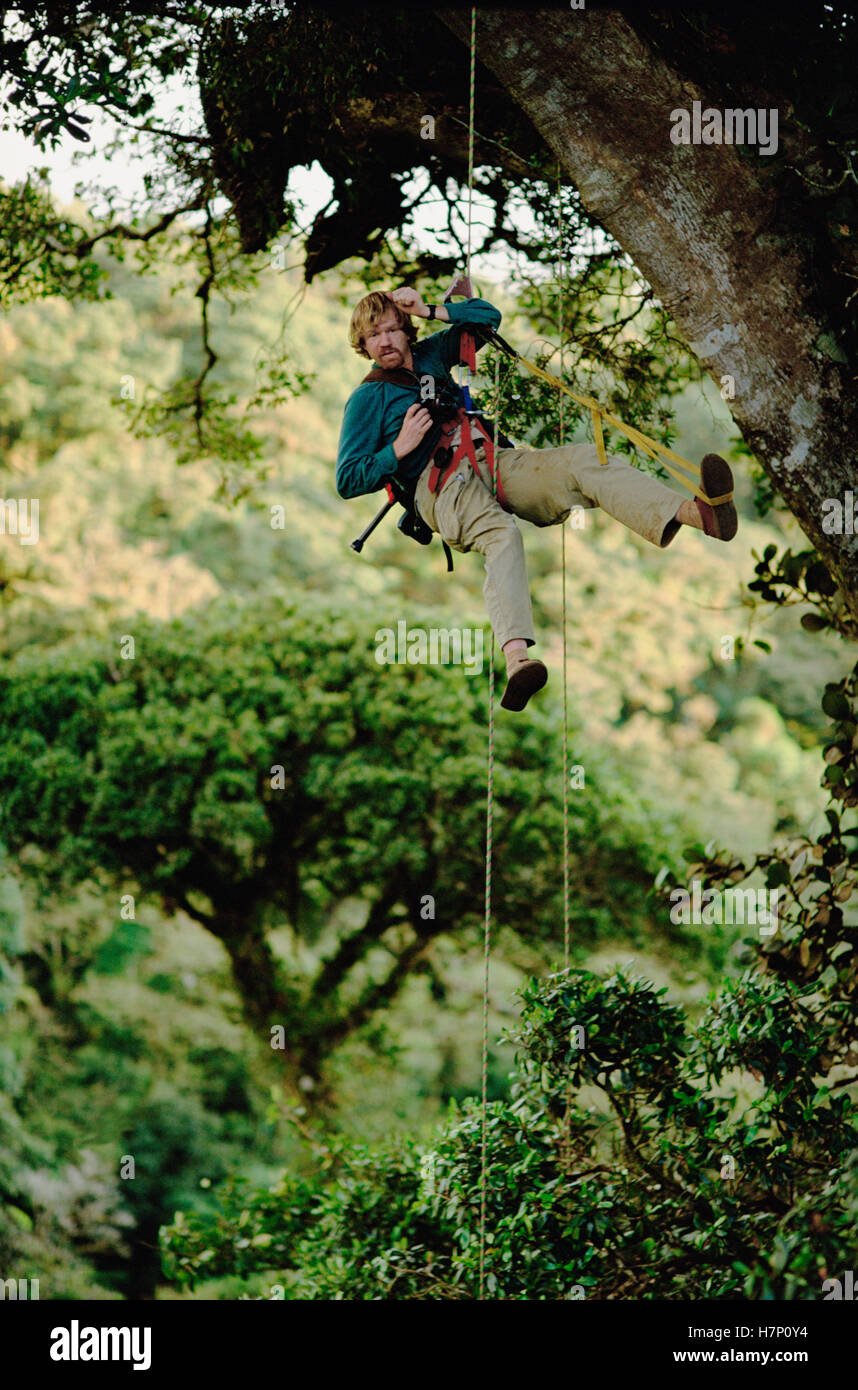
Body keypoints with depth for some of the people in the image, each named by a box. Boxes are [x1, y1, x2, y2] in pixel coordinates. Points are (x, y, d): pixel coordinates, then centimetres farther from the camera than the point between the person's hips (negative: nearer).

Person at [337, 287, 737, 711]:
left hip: (491, 461, 6)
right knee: (500, 534, -40)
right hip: (439, 483, -6)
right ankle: (516, 658, -67)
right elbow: (348, 481, 7)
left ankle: (700, 513, -46)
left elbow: (487, 316, 27)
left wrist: (429, 309, 16)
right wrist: (399, 449, -4)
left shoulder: (428, 354, 25)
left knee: (583, 461, -21)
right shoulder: (367, 399, 11)